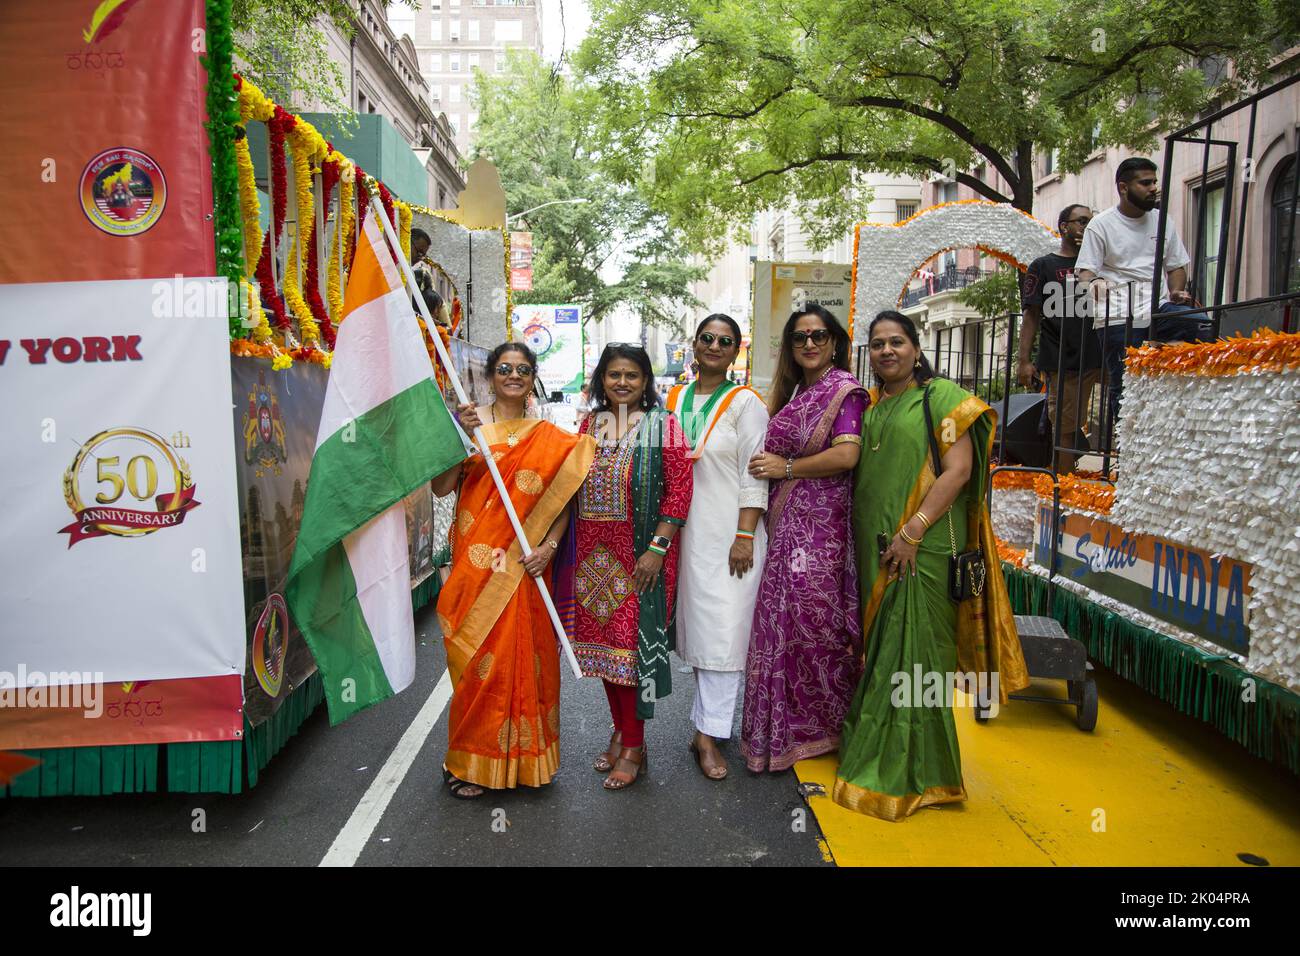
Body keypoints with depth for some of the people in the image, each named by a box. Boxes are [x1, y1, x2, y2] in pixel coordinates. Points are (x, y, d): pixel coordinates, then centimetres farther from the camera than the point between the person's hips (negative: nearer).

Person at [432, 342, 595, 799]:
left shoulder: (549, 437, 7)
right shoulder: (469, 423, 2)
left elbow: (562, 499, 5)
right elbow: (441, 488, -5)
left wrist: (549, 546, -9)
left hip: (524, 563, 2)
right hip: (477, 560, -1)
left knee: (524, 653, 6)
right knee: (479, 656, 1)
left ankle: (523, 753, 23)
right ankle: (471, 761, 17)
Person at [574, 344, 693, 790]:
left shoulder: (662, 425, -5)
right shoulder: (589, 424, 9)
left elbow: (679, 489, -10)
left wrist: (657, 548, -16)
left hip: (641, 554, -5)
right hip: (595, 553, 5)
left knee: (634, 641, -1)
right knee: (604, 639, 12)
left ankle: (634, 747, 14)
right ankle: (620, 730, 31)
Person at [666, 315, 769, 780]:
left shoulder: (745, 402, -3)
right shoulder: (674, 399, 11)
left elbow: (754, 475, -8)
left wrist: (744, 537, -15)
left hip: (731, 532, -4)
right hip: (685, 531, 5)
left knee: (723, 630, -4)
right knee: (697, 625, 11)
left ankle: (708, 733, 3)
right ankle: (707, 722, 24)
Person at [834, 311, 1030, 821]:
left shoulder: (940, 397, -3)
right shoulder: (868, 406, 15)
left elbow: (958, 470, -12)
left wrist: (913, 531, -18)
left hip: (922, 548, -6)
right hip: (872, 548, 6)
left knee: (910, 652, -1)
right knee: (878, 649, 13)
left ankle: (903, 774, 12)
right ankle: (872, 754, 27)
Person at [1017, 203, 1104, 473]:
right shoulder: (1043, 266, 7)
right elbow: (1031, 315, -1)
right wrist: (1024, 360, -8)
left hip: (1097, 356, 4)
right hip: (1061, 362, -4)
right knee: (1065, 428, 0)